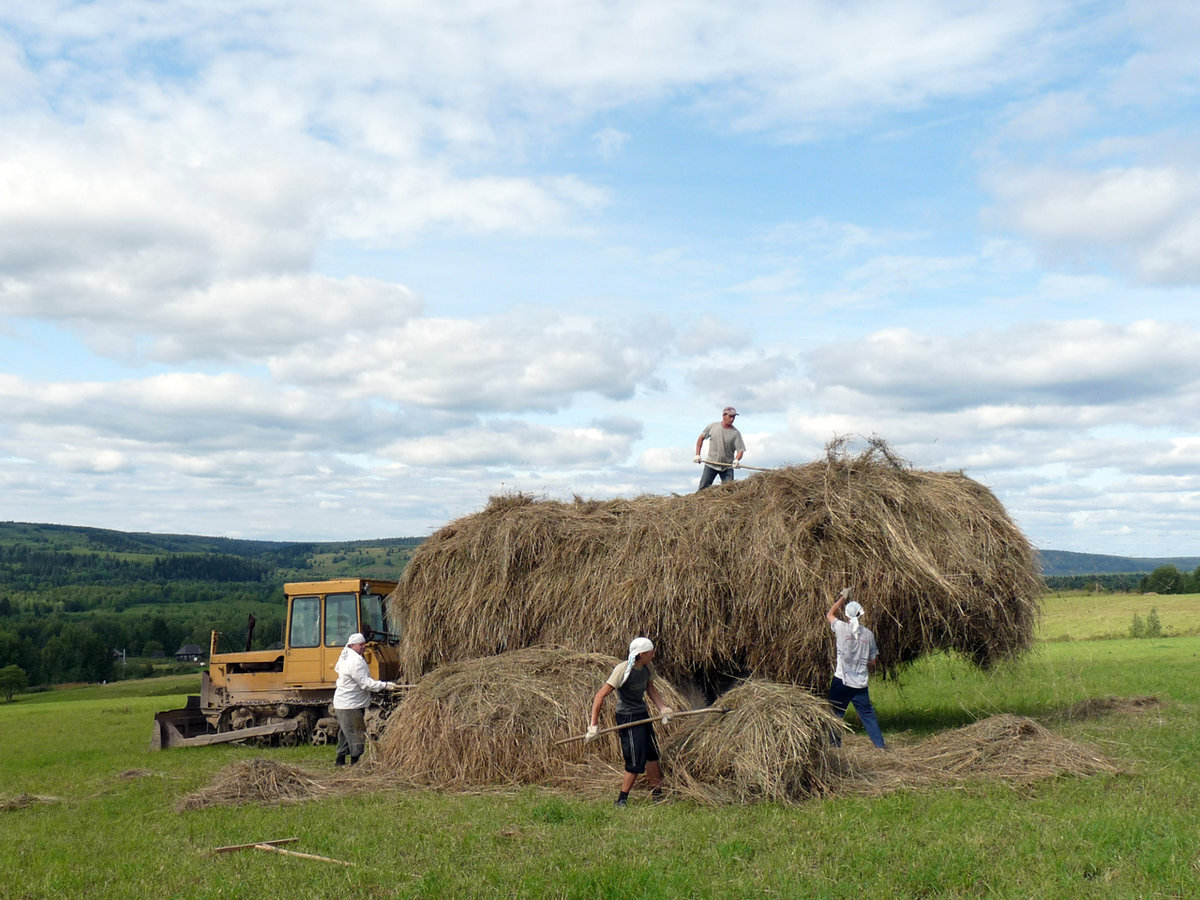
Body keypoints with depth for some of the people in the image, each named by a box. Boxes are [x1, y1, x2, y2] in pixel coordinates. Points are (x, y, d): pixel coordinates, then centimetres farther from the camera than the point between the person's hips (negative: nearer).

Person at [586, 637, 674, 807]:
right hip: (627, 717, -8)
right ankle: (621, 801, 4)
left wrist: (662, 708, 9)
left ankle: (657, 793, 33)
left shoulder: (648, 667, -1)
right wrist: (594, 726, -26)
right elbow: (600, 695, -24)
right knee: (636, 761, -9)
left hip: (643, 714, 8)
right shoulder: (623, 670, -23)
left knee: (652, 754, 15)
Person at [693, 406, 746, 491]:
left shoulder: (736, 433, -5)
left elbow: (740, 450, -9)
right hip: (711, 464, 1)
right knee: (702, 489, -2)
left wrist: (736, 460, -30)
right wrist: (697, 455, 5)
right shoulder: (712, 426, -1)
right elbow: (701, 438, 11)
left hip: (727, 467, 0)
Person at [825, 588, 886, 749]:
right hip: (861, 682, 3)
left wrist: (843, 597, 20)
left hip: (841, 680, -2)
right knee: (867, 713, 9)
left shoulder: (842, 628, -7)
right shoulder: (868, 633, 1)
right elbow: (873, 660, 7)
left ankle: (834, 740, 12)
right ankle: (880, 743, 8)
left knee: (835, 711, 10)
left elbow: (829, 615, 14)